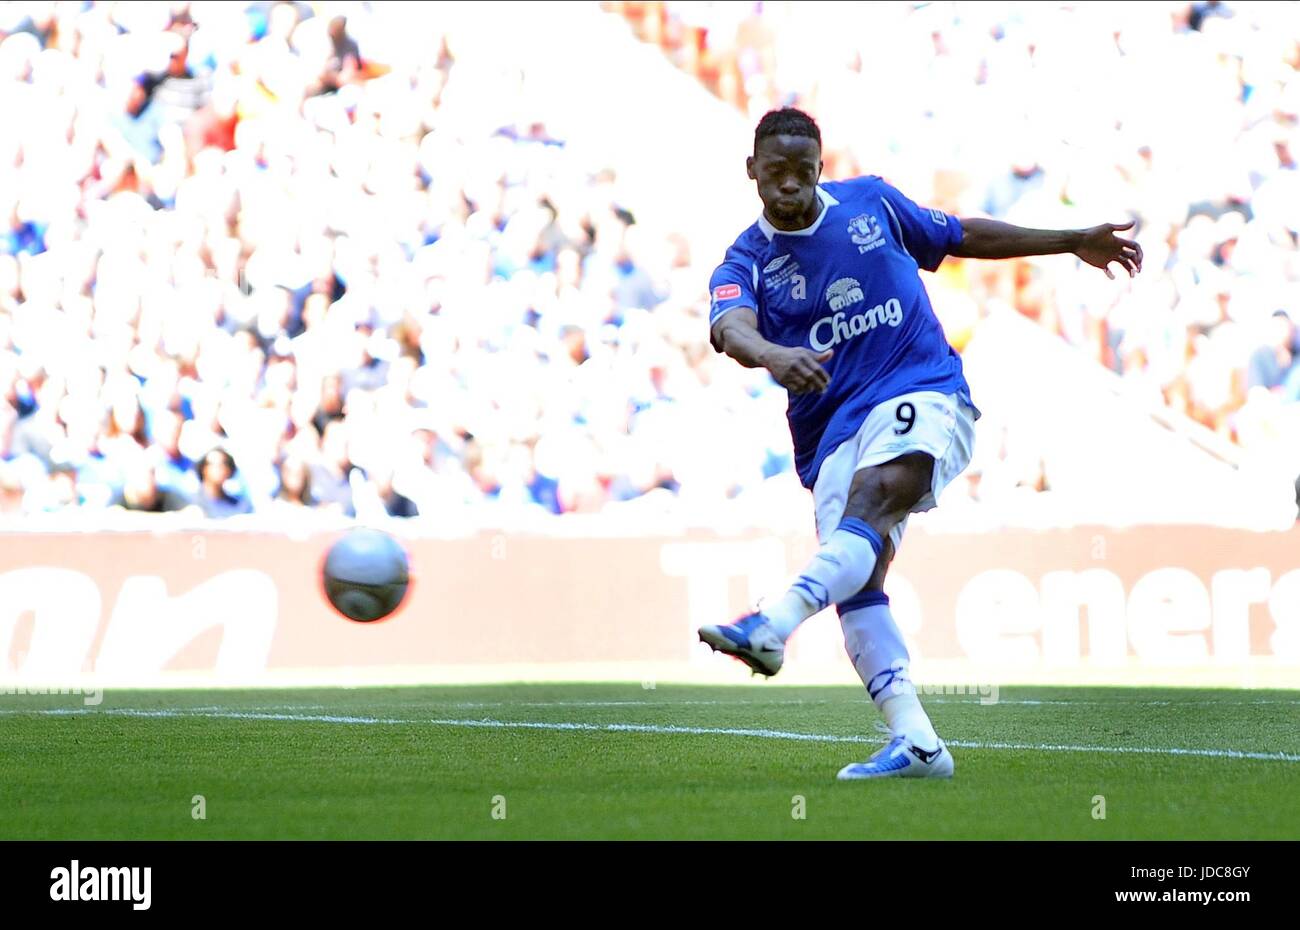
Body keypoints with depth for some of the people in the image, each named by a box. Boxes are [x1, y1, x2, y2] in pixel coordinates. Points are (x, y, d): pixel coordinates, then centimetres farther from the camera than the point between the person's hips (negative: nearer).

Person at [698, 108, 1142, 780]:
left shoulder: (870, 202, 11)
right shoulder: (746, 263, 4)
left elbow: (964, 236, 27)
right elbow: (731, 328, -19)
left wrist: (1074, 242, 32)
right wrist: (774, 356, -44)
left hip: (922, 394, -2)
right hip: (833, 433, 2)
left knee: (872, 495, -32)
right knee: (857, 581, -18)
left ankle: (773, 625, -54)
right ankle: (916, 743, -22)